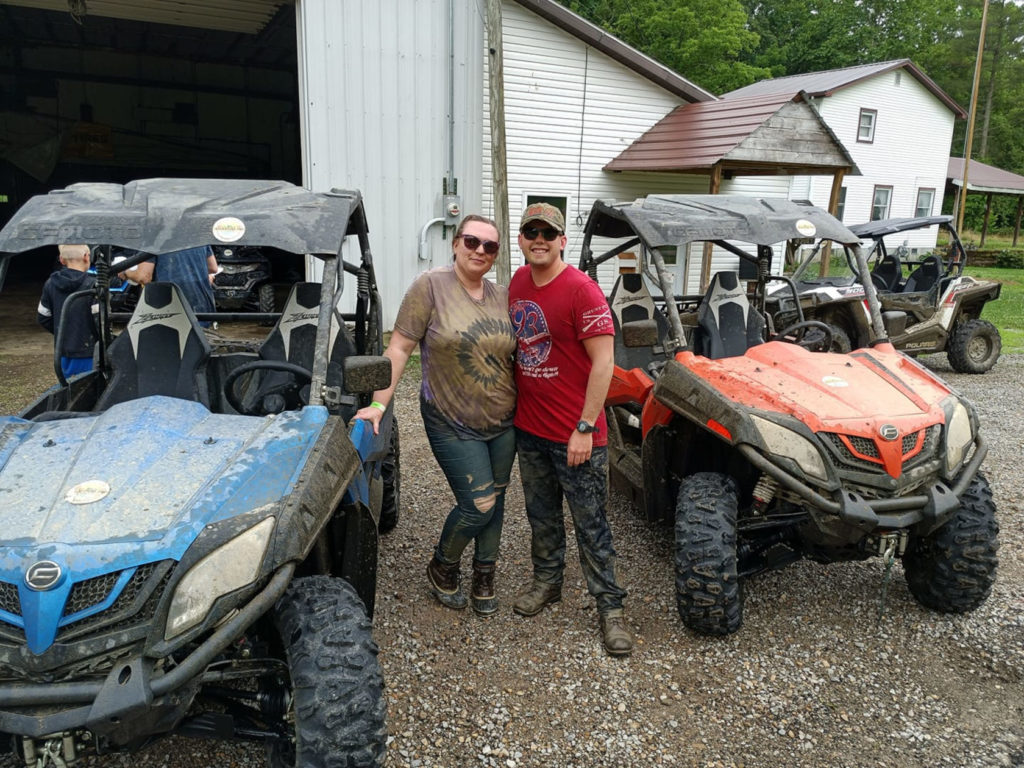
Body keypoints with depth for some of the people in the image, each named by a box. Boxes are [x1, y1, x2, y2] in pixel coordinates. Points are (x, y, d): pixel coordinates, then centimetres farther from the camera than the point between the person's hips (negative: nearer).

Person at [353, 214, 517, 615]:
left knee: (494, 503, 12)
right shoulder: (431, 285, -10)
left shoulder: (503, 297, 4)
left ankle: (484, 577, 33)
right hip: (454, 424, -5)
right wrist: (379, 403, -15)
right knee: (478, 505, -6)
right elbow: (399, 347, -11)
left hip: (503, 422, 5)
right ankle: (442, 567, 23)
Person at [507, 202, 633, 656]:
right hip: (528, 428, 7)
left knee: (590, 524, 5)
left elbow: (603, 362, -18)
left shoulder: (581, 290, -16)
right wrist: (514, 406, 14)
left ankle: (609, 607, 19)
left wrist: (585, 428, -20)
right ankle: (547, 581, 40)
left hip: (575, 436, -6)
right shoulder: (518, 282, 6)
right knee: (541, 515, 21)